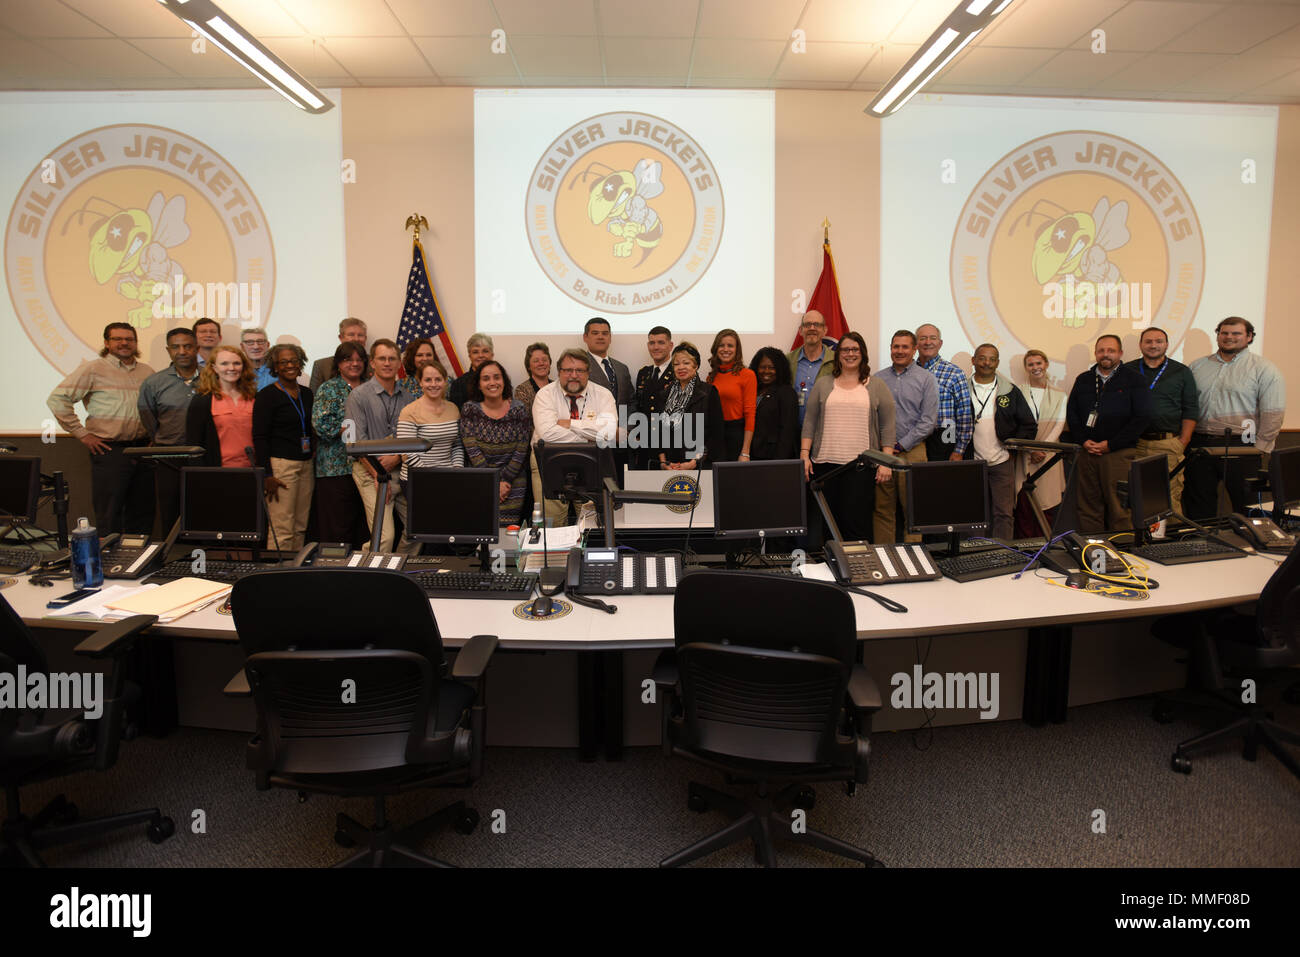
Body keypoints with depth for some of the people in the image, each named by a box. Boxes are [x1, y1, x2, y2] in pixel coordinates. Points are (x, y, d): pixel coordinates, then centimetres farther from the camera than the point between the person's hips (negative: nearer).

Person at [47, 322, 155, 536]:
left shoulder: (147, 372, 14)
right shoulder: (93, 369, -1)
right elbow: (57, 399, -5)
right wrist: (81, 434, -7)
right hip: (109, 451, -5)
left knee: (142, 515, 9)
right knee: (108, 517, -2)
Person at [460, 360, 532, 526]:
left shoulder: (519, 410, 2)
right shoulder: (470, 410, 2)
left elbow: (521, 451, -1)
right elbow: (472, 451, -5)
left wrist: (504, 481, -8)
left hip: (512, 483, 0)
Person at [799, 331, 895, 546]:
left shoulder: (877, 387, 9)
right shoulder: (823, 385, 12)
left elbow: (887, 427, 5)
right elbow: (809, 422, 10)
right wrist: (804, 454, -1)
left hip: (861, 466, -1)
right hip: (825, 464, 2)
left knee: (857, 524, -3)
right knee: (819, 521, 1)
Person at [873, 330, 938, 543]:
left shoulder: (926, 378, 3)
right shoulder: (878, 379, 12)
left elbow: (929, 420, -3)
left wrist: (902, 445, -8)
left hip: (912, 451, -3)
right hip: (881, 452, 3)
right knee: (883, 509, 4)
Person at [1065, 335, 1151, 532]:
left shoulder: (1133, 380, 4)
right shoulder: (1083, 380, 16)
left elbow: (1142, 418, -3)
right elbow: (1071, 414, 13)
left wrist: (1110, 444, -9)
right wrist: (1083, 441, -4)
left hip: (1119, 452, -3)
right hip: (1086, 452, 3)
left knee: (1119, 507, -5)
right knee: (1087, 506, 3)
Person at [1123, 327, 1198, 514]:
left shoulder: (1181, 372, 11)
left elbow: (1190, 411, 8)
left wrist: (1182, 443, -1)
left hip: (1169, 445, 0)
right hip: (1134, 444, 1)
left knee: (1171, 497, -4)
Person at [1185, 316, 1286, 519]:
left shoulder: (1264, 369, 1)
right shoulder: (1197, 367, 13)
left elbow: (1272, 413, -5)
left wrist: (1260, 451, -11)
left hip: (1241, 445, -3)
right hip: (1199, 445, 4)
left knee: (1246, 506, 3)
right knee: (1198, 508, 7)